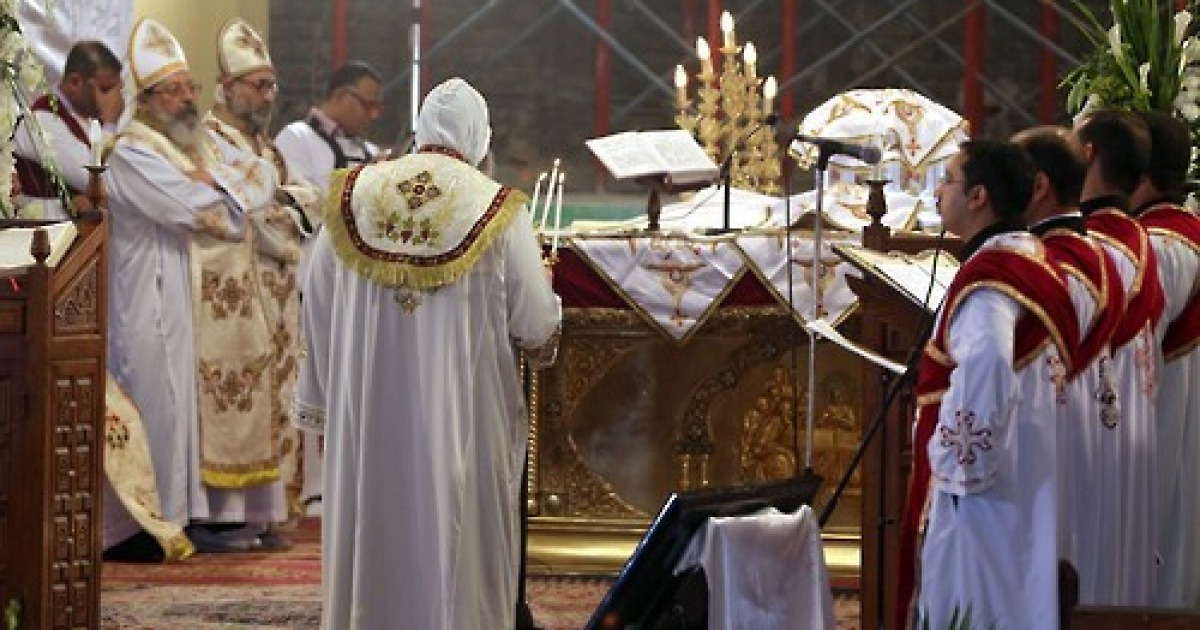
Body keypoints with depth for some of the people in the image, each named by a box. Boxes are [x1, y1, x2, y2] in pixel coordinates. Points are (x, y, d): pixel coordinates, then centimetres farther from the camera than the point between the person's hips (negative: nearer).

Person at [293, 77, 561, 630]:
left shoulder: (353, 198, 0)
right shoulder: (498, 211, -8)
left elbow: (316, 311, 5)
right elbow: (537, 326, -5)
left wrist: (319, 401, 16)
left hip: (365, 413, 2)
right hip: (461, 416, -2)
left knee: (374, 535, 11)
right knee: (454, 537, 5)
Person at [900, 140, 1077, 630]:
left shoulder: (988, 273, -18)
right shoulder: (1034, 261, 13)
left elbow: (984, 365, -38)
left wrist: (956, 464, -28)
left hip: (980, 484, -10)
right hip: (1023, 475, 10)